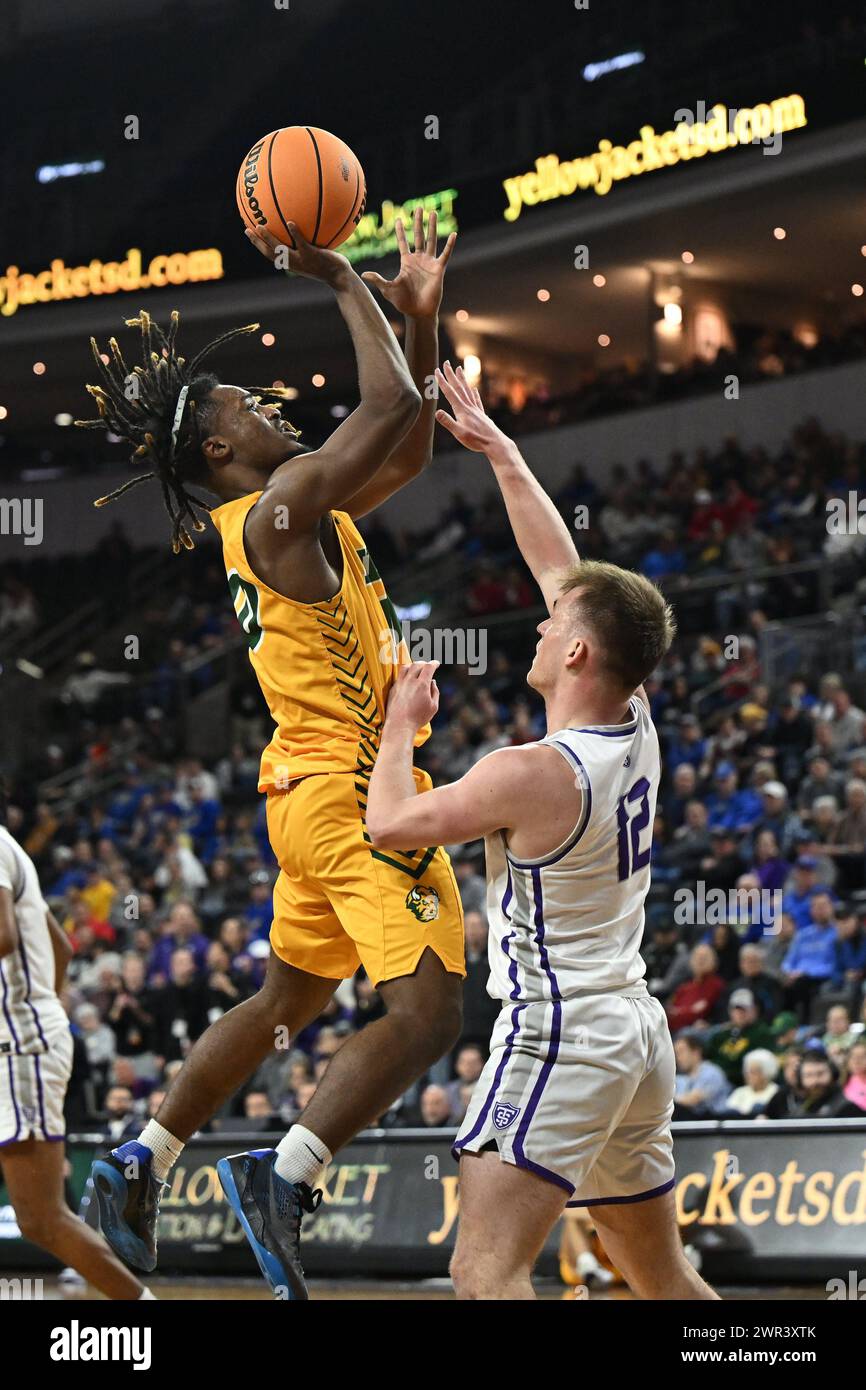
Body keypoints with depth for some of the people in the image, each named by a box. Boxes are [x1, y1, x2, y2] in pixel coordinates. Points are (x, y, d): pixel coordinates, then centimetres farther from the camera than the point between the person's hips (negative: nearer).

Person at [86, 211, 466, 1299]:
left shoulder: (295, 512, 15)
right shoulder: (279, 506, -13)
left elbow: (408, 448, 23)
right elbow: (390, 407, -21)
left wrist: (421, 315, 14)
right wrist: (345, 285, -11)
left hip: (315, 792, 10)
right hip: (355, 791, -10)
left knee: (284, 1004, 21)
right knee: (425, 1012, -15)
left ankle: (141, 1165, 26)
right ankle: (284, 1179, -19)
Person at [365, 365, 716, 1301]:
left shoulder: (530, 774, -18)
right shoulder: (635, 725, 4)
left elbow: (388, 824, -5)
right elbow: (563, 570, 15)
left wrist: (402, 721, 11)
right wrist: (499, 452, 21)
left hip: (558, 1036, -9)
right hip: (638, 1030, 9)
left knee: (485, 1274, -16)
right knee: (664, 1280, 16)